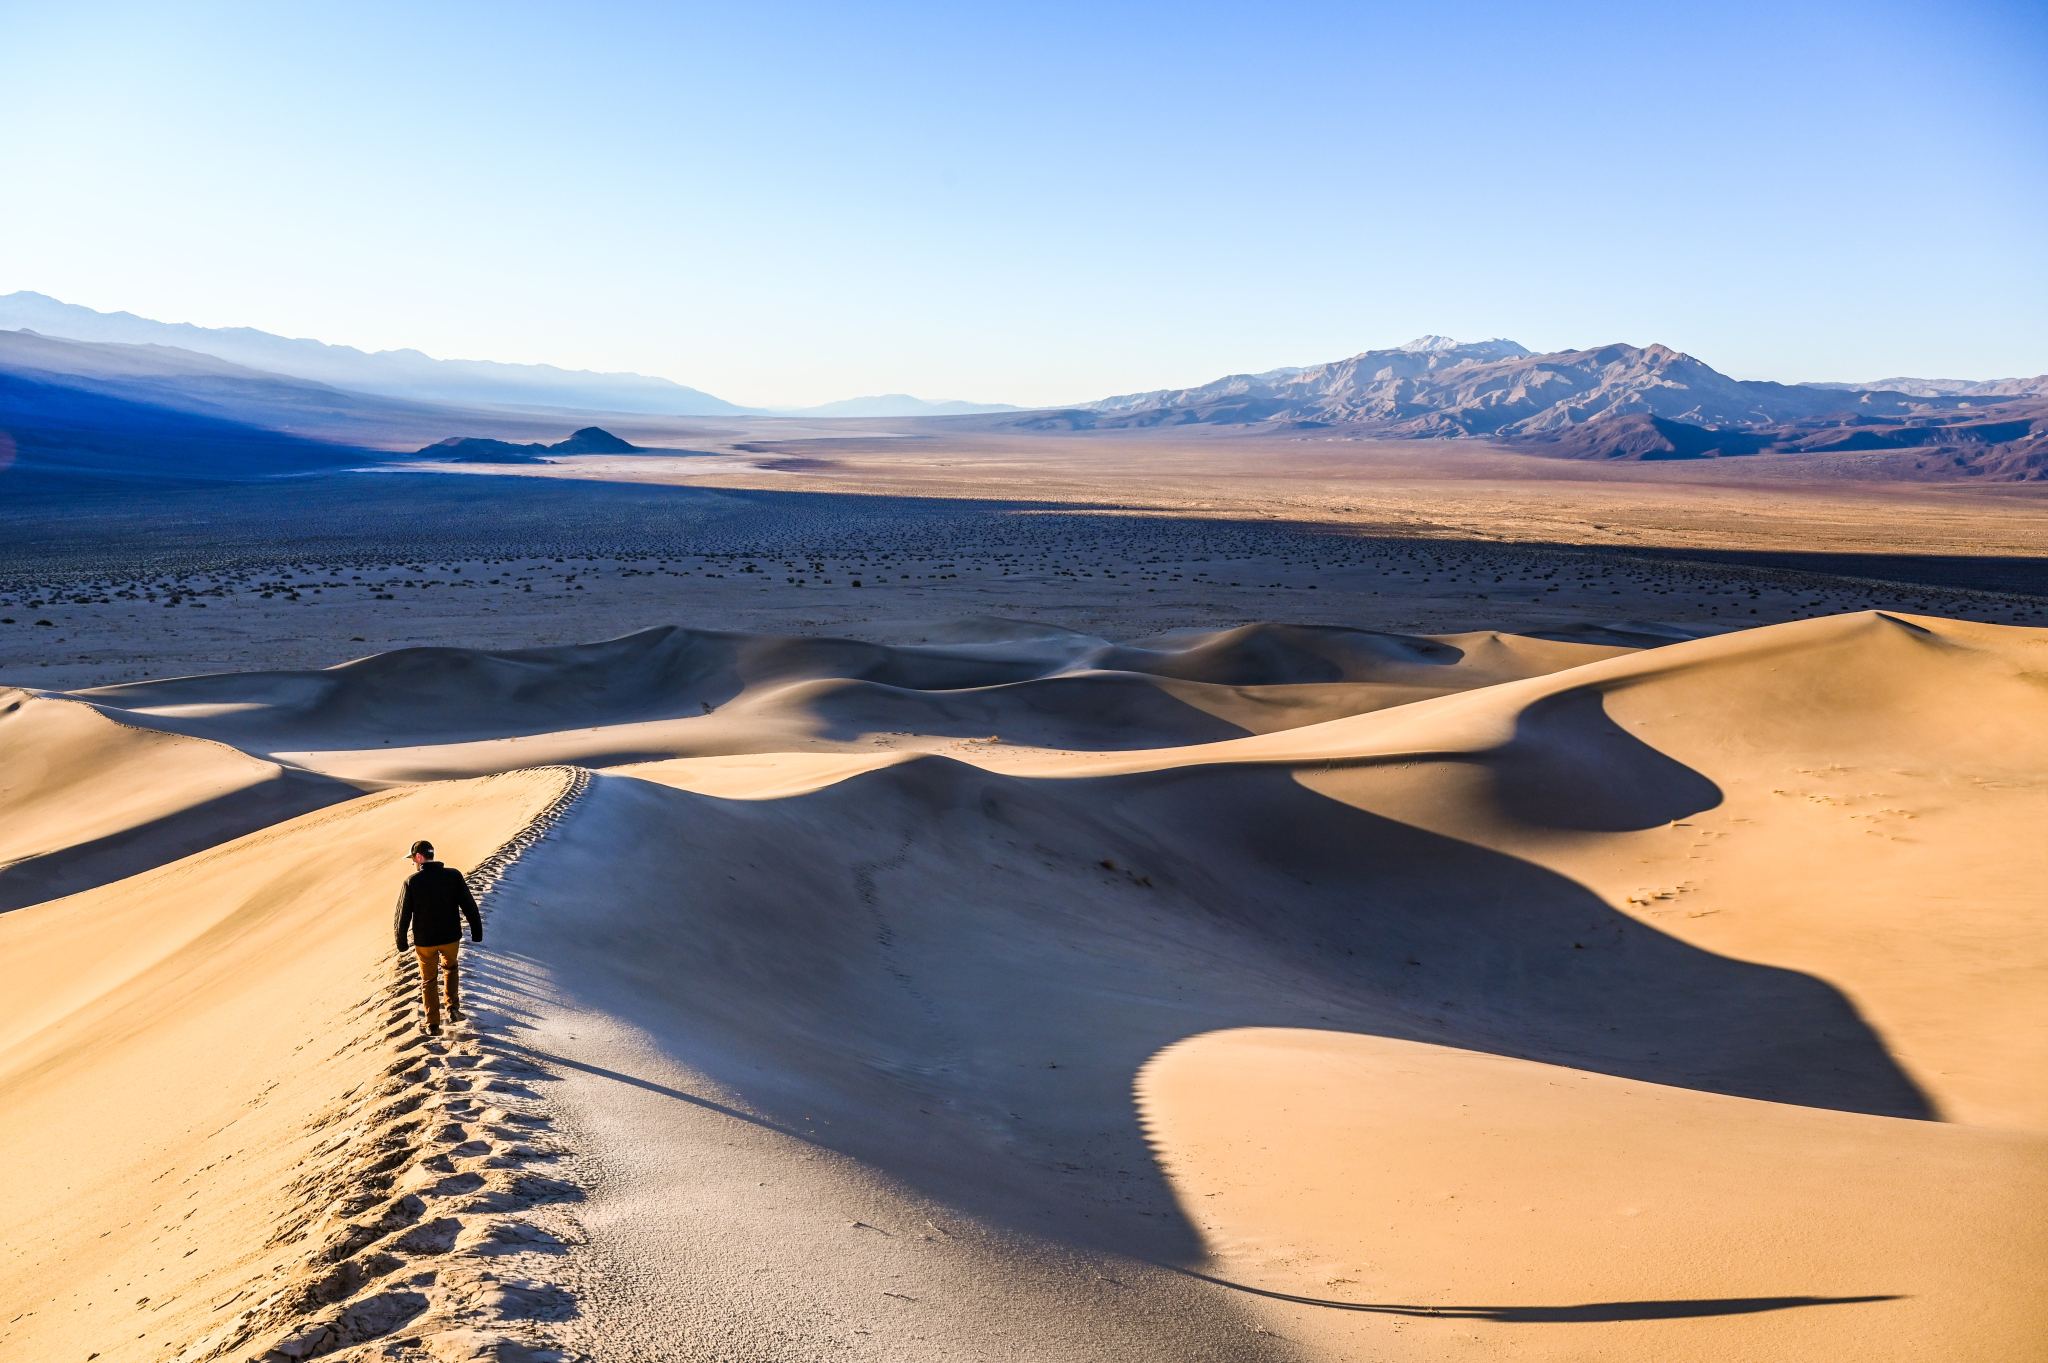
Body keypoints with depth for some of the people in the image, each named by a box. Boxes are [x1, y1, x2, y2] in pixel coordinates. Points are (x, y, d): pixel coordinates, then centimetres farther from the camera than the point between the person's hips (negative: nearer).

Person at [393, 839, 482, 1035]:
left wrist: (401, 941, 5)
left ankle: (433, 1025, 18)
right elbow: (469, 905, -6)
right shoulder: (453, 876, -9)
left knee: (429, 981, 15)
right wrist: (477, 931, 5)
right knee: (450, 967, 30)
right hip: (451, 937, 2)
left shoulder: (412, 881, -13)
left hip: (424, 940, -2)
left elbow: (403, 914, -7)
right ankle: (453, 1008, 19)